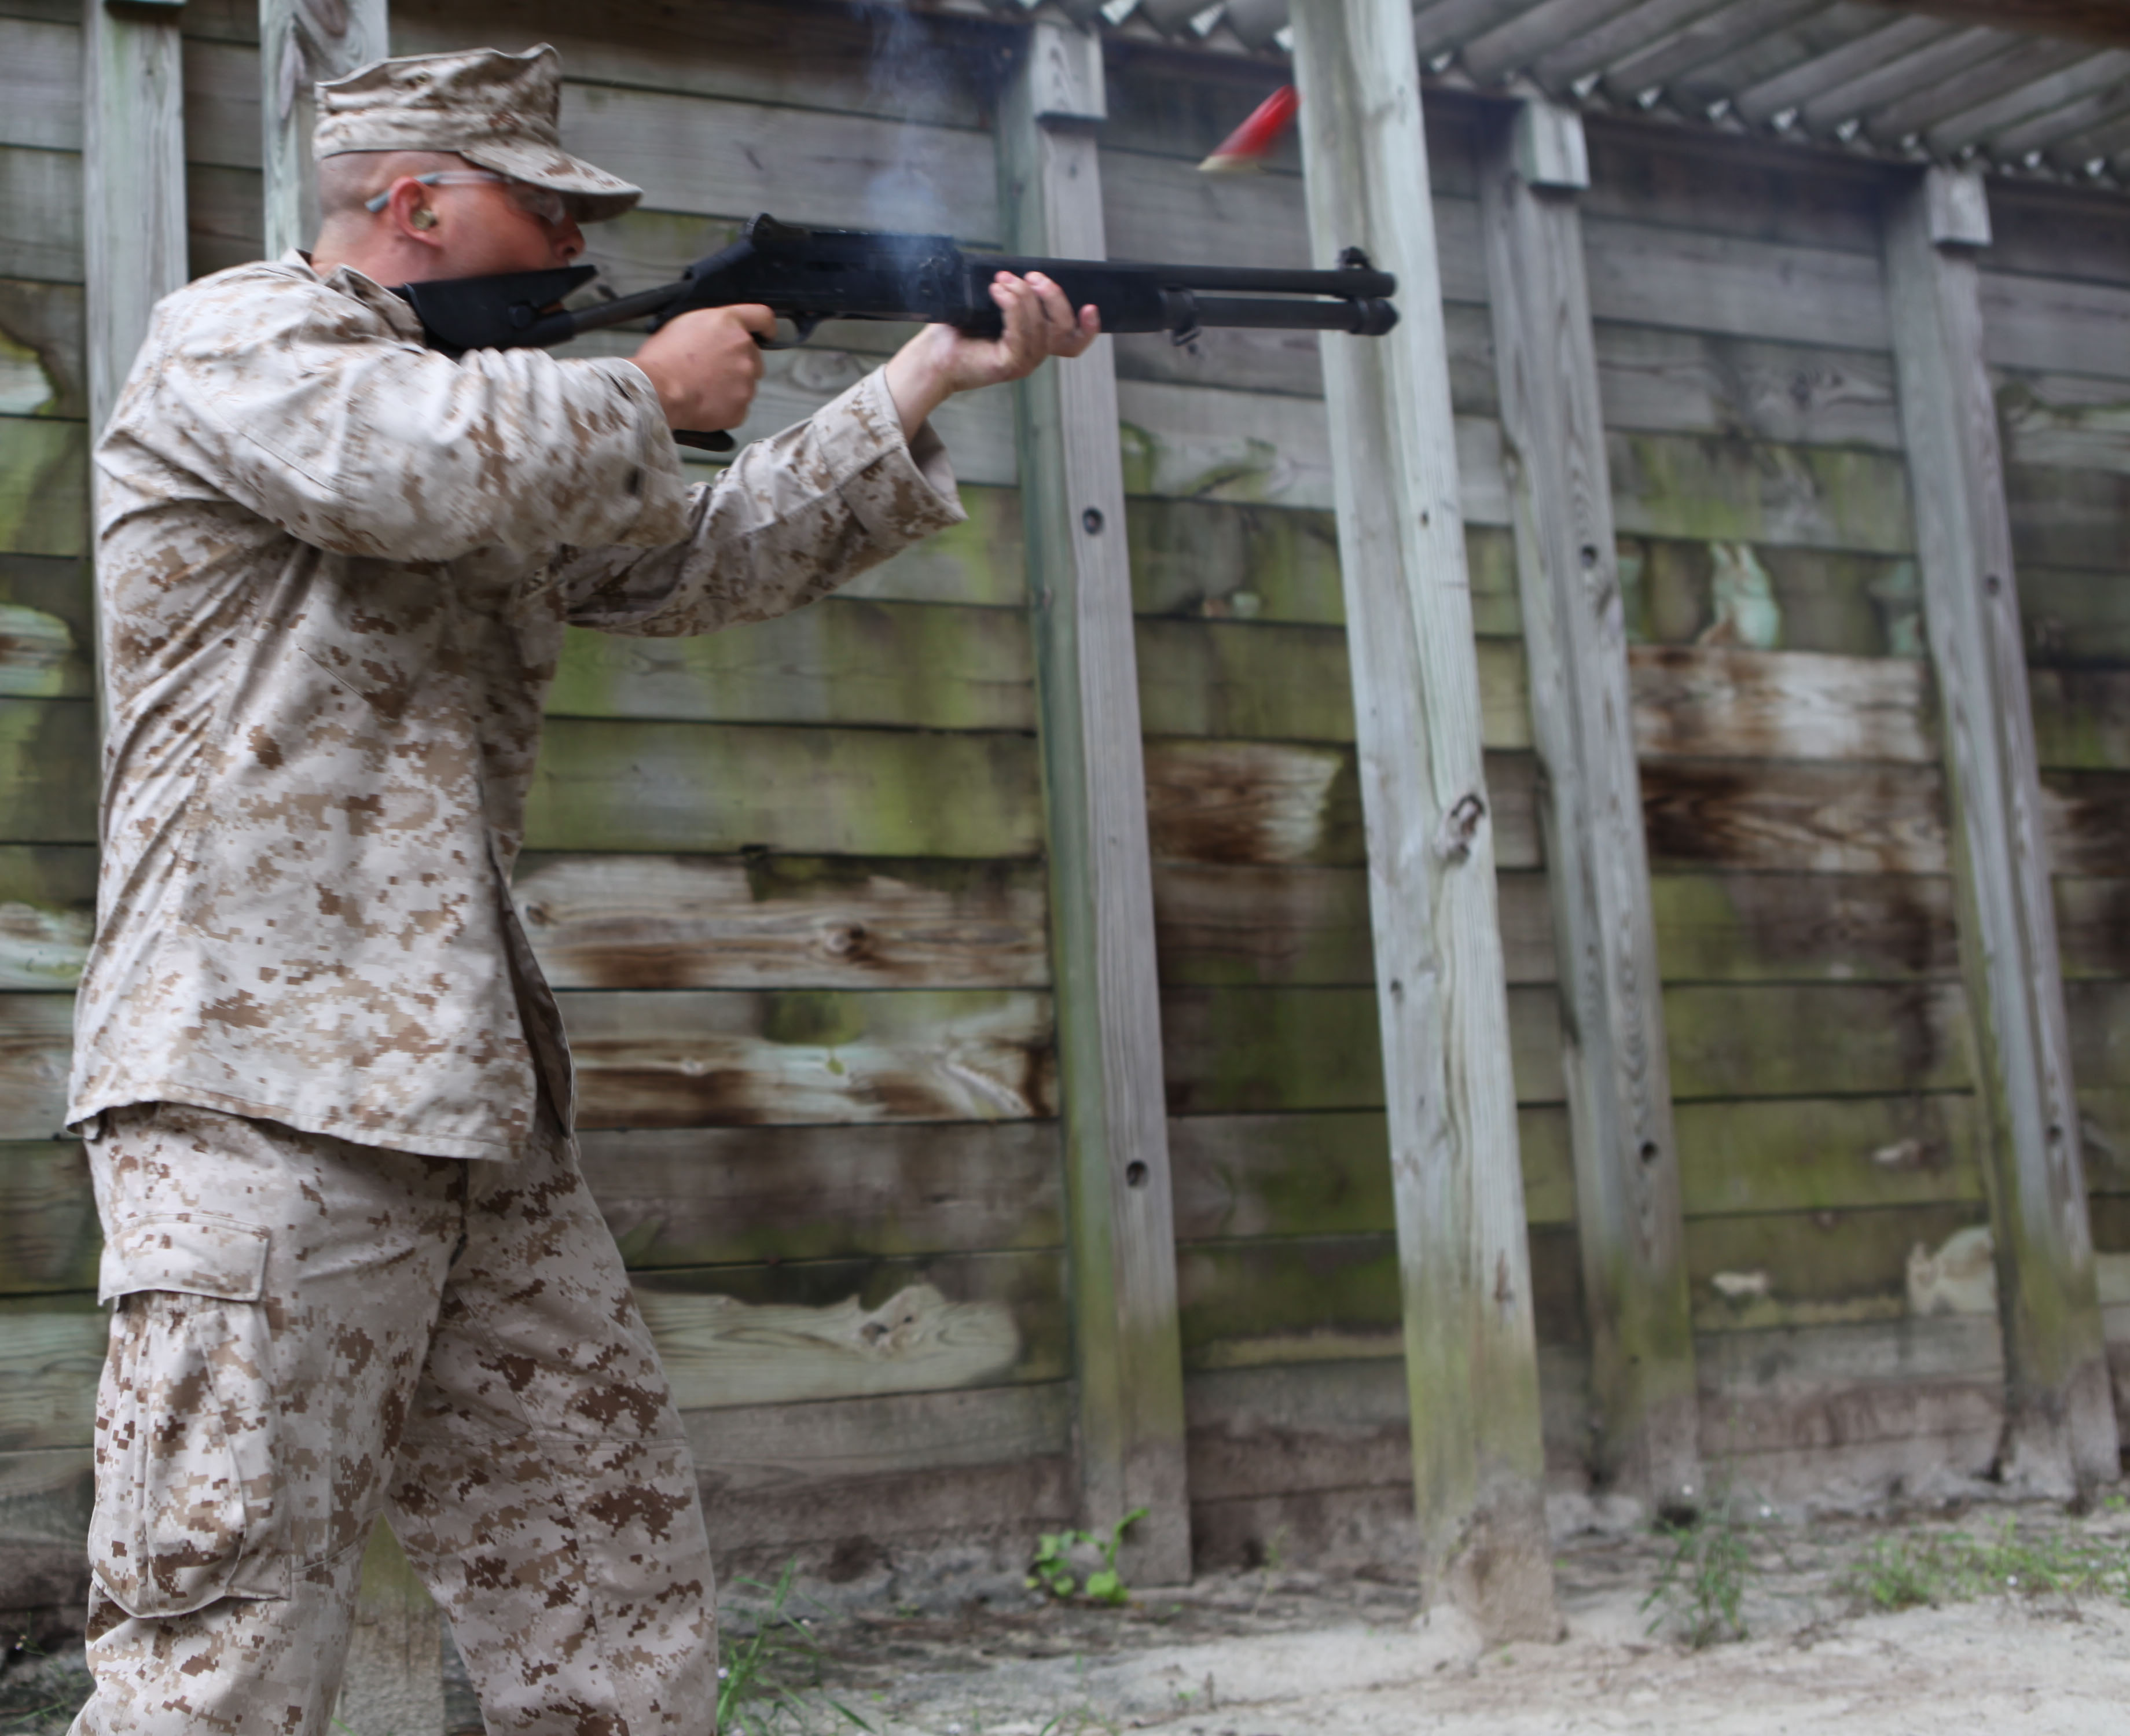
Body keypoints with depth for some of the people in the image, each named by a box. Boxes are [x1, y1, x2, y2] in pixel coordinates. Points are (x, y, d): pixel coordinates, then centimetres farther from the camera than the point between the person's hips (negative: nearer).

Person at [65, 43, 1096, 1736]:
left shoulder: (515, 430, 25)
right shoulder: (238, 335, -1)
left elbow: (707, 562, 23)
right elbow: (435, 465, -21)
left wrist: (939, 370, 18)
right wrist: (656, 387, -3)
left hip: (477, 1092, 9)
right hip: (261, 1084, -9)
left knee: (620, 1577, 9)